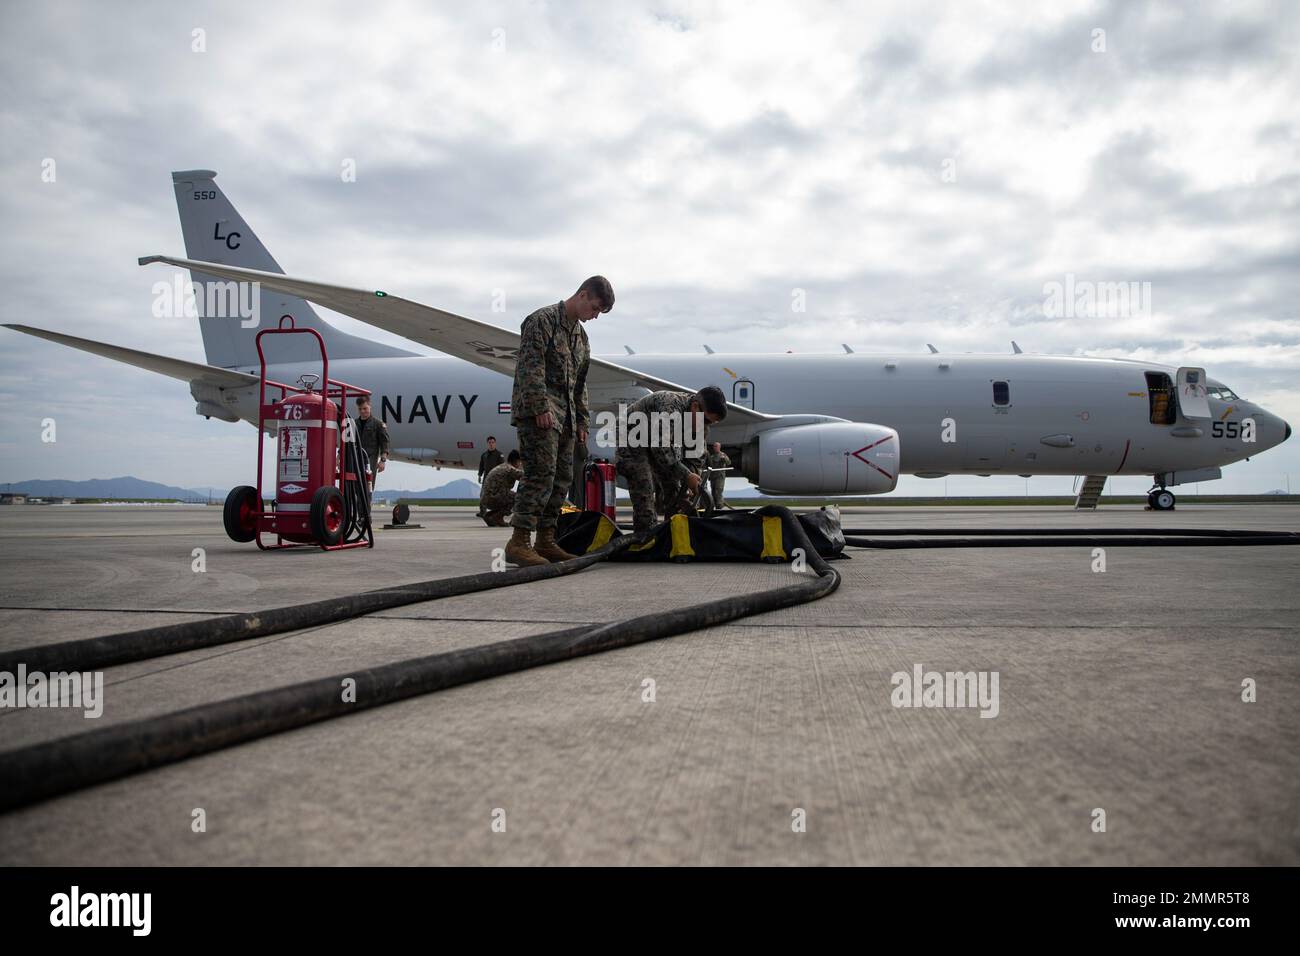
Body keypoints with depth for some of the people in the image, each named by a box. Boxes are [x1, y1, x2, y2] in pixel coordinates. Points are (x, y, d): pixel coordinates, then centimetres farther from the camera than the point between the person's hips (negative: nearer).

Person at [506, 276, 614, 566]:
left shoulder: (581, 335, 21)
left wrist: (581, 420, 20)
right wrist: (540, 407, -23)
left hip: (564, 415, 9)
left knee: (562, 477, 7)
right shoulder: (543, 320, -5)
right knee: (541, 473, -17)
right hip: (537, 412, -9)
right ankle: (519, 542, -19)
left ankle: (546, 541, 13)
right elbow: (530, 366, -16)